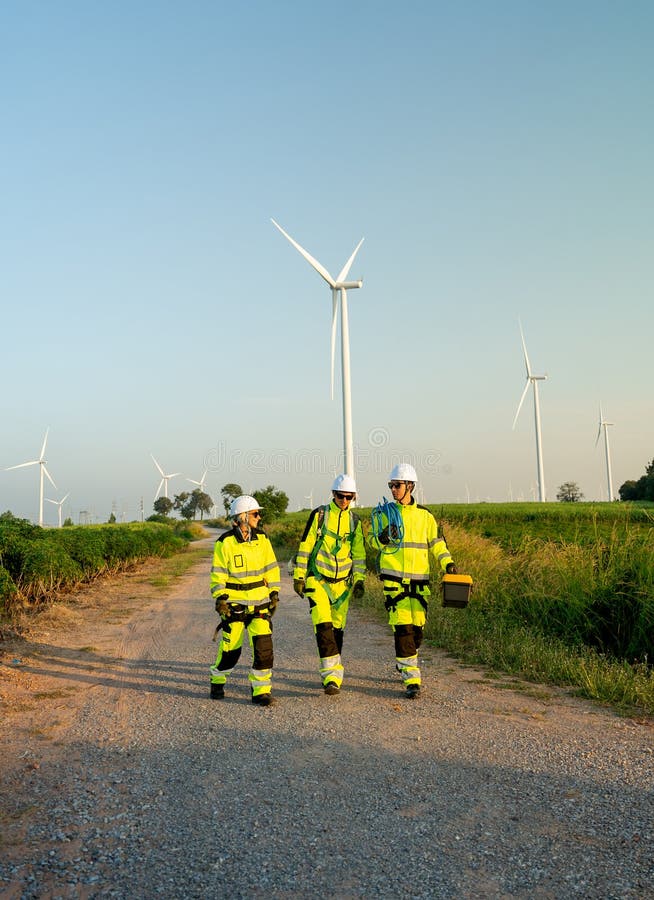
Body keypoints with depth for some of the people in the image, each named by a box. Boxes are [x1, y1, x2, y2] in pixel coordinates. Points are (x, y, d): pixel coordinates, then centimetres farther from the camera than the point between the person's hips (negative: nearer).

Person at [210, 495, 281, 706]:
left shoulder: (262, 539, 4)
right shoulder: (225, 542, -8)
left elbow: (271, 567, 12)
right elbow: (218, 574, -5)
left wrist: (274, 592, 9)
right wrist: (220, 598, -11)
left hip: (259, 602, 3)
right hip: (234, 603, -3)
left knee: (263, 645, -7)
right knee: (231, 647, 5)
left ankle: (261, 690, 4)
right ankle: (217, 681, 31)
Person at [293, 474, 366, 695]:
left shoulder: (354, 521, 6)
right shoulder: (319, 515, -5)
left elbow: (359, 553, 13)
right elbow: (304, 546, -4)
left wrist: (359, 580, 6)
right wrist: (299, 577, -6)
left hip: (342, 583, 4)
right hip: (317, 580, -4)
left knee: (337, 629, 8)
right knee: (323, 625, -16)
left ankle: (333, 676, 20)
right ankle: (331, 676, -17)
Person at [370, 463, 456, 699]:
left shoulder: (424, 515, 9)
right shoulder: (384, 512, 2)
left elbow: (436, 543, 9)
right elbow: (375, 542, -5)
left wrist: (448, 563, -6)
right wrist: (384, 537, -28)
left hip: (419, 579, 3)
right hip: (394, 578, -3)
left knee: (417, 627, 10)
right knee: (402, 627, -9)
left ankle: (403, 664, 35)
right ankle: (411, 679, -6)